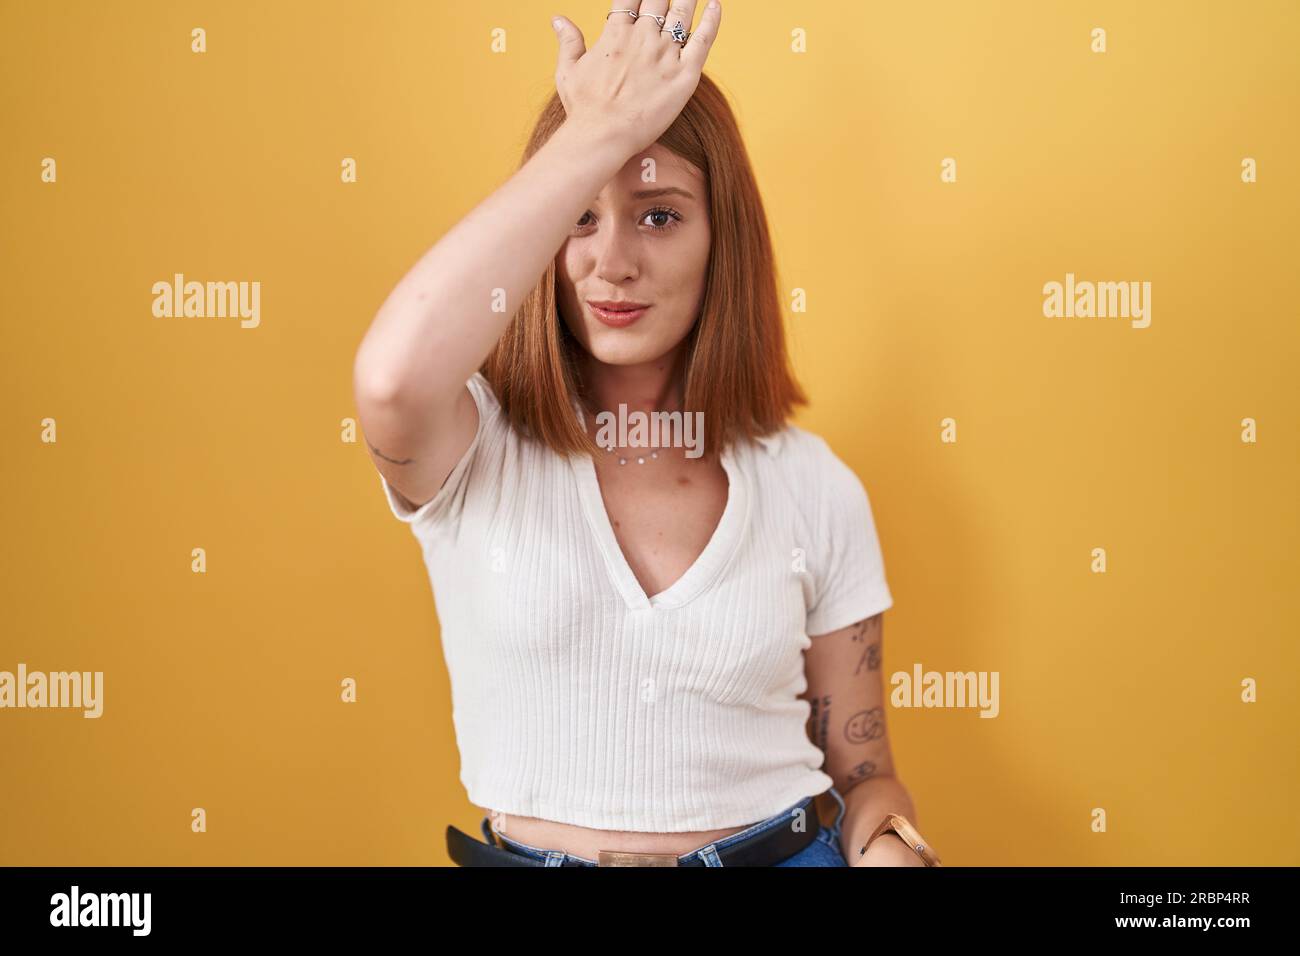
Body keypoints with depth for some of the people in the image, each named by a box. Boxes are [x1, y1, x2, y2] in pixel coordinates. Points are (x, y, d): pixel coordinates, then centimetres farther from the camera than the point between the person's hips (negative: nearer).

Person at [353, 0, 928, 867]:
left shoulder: (816, 488, -2)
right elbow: (394, 377, -31)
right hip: (527, 852, 0)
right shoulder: (476, 452, -7)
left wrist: (887, 846, -16)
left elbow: (862, 770, 5)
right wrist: (601, 130, -23)